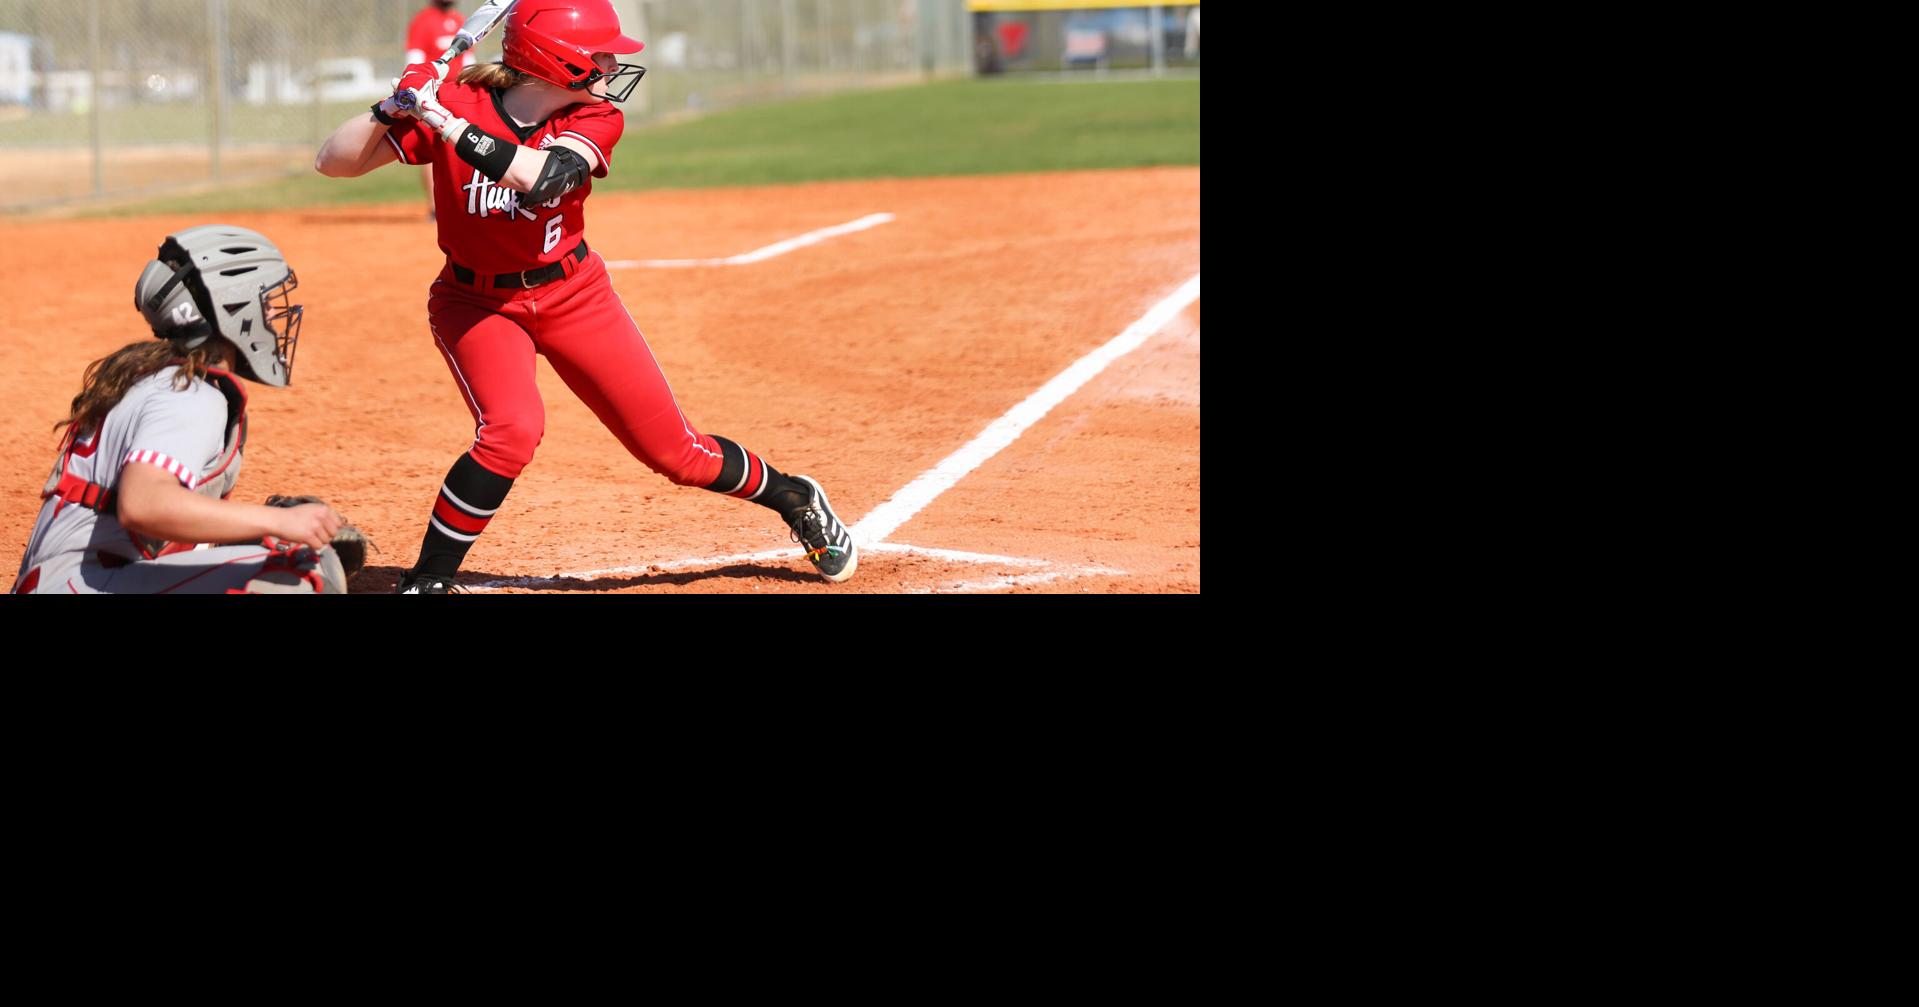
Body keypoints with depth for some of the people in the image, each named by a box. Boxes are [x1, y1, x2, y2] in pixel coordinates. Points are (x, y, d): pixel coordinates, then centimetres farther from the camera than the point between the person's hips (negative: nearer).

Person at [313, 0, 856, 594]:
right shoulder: (455, 104, -18)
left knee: (674, 450, 5)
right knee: (511, 428, -30)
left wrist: (450, 125, -42)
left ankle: (793, 498, 33)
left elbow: (539, 177, -35)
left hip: (574, 294, 2)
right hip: (476, 301, -2)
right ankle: (425, 581, -14)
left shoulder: (596, 120, -13)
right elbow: (332, 162, -20)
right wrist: (392, 109, -37)